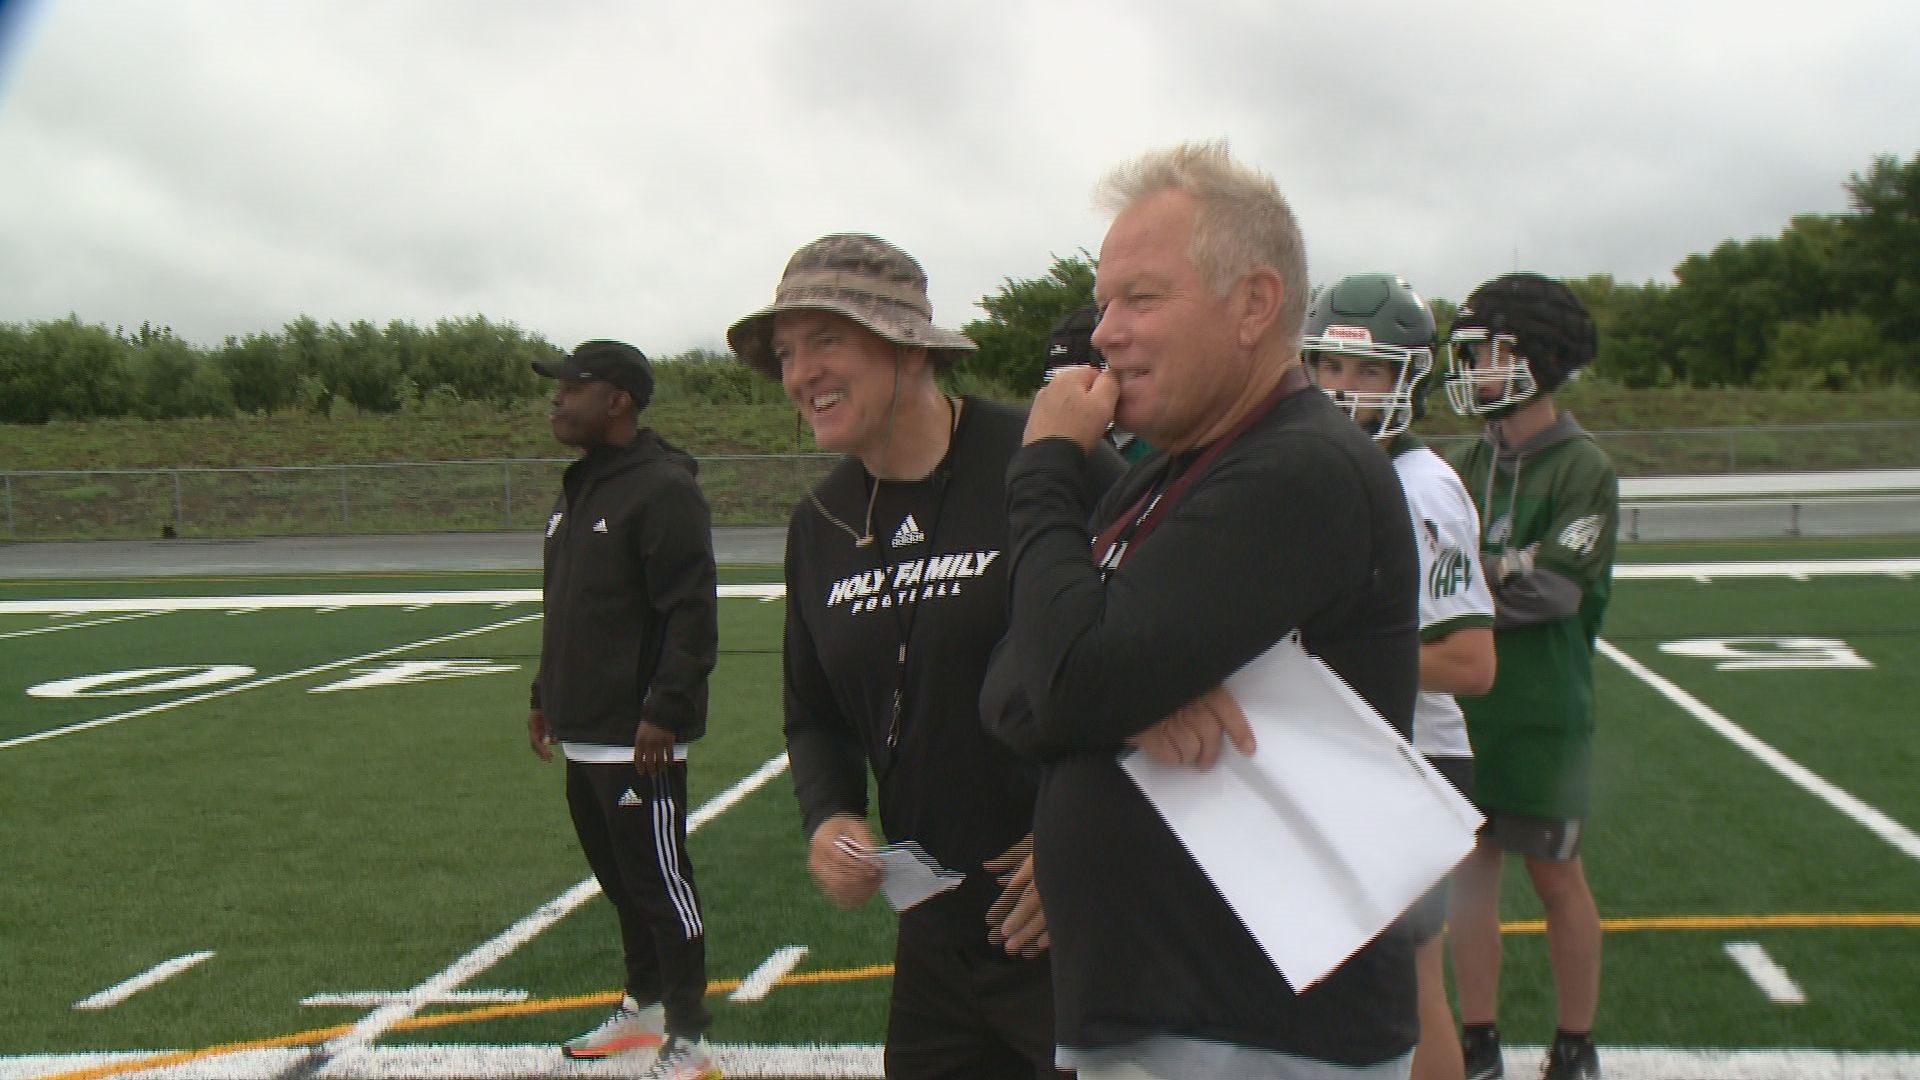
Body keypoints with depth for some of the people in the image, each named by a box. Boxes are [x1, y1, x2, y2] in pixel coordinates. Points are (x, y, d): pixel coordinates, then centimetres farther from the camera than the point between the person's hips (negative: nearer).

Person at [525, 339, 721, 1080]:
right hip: (583, 734, 9)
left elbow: (692, 615, -20)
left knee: (659, 882, -2)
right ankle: (644, 1004, 34)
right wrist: (546, 695, 22)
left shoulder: (662, 489, -15)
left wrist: (665, 712, -23)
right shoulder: (578, 490, 15)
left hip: (637, 740, -9)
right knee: (618, 878, 19)